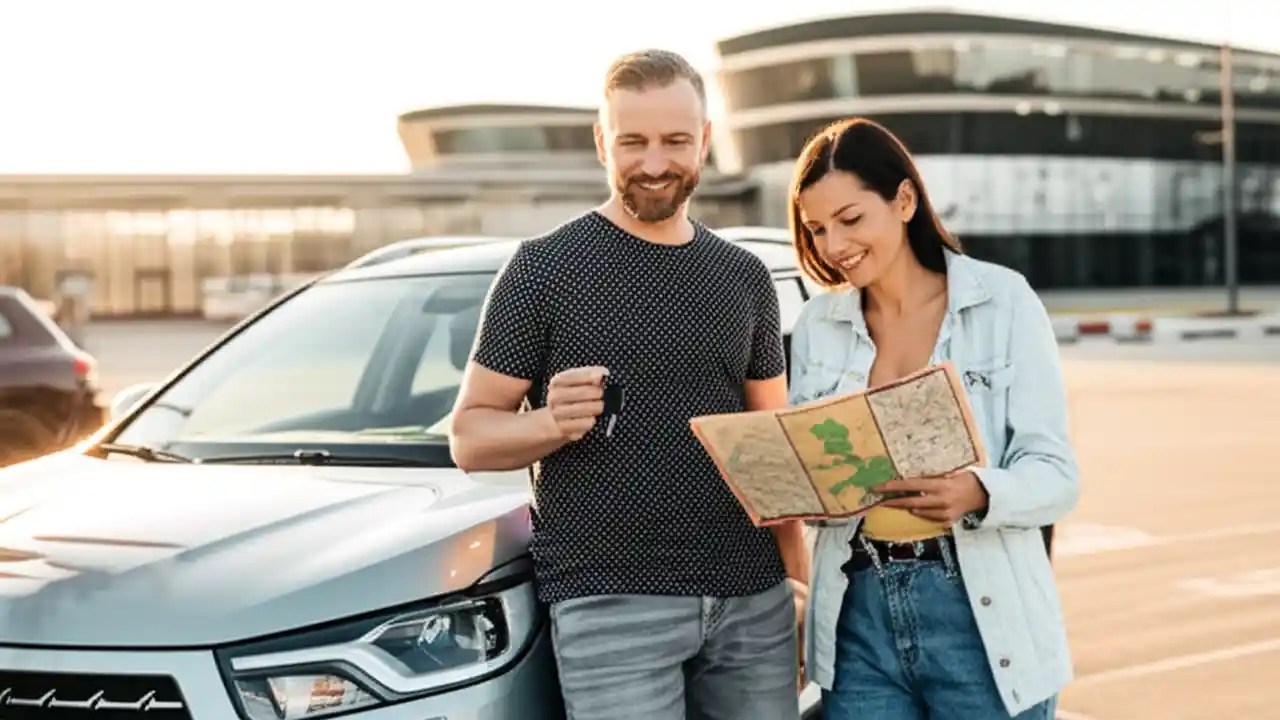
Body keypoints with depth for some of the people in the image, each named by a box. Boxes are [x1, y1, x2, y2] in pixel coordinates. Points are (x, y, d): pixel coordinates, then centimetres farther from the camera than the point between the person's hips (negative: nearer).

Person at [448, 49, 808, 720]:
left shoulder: (745, 276, 12)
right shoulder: (545, 268, -1)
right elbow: (470, 437, -1)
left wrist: (800, 579, 8)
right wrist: (553, 422, -20)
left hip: (754, 603, 4)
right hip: (611, 606, -4)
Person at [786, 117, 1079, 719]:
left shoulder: (1003, 301, -5)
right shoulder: (817, 324, 7)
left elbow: (1055, 473, -8)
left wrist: (976, 494, -27)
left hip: (982, 618, -3)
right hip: (858, 619, 3)